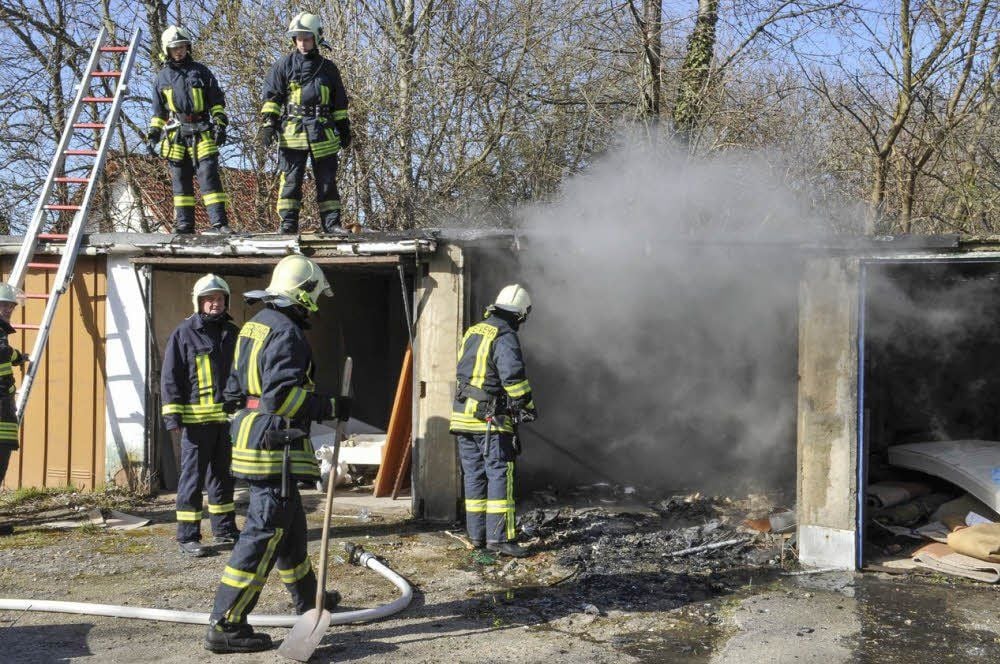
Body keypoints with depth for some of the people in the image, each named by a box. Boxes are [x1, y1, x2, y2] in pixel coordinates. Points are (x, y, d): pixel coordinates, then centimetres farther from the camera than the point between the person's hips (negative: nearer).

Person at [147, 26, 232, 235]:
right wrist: (154, 133, 13)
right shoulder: (163, 76, 15)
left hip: (202, 132, -2)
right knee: (181, 179, 4)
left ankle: (220, 223, -14)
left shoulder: (201, 71, 10)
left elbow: (217, 101, 9)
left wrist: (220, 124, -2)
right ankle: (184, 224, 8)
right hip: (176, 135, 3)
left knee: (209, 175, -10)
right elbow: (158, 110, 20)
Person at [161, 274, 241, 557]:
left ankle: (225, 530, 25)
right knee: (192, 478, -1)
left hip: (228, 417, 6)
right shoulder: (184, 334, -3)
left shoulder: (232, 334, 14)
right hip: (196, 419, -5)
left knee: (223, 476, 15)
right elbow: (170, 379, -6)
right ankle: (188, 537, 5)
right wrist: (173, 419, -12)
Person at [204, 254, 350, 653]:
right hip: (275, 443, -11)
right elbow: (281, 394, -25)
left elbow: (235, 386, 21)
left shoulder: (256, 325, 15)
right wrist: (330, 407, -18)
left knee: (290, 523, 23)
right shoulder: (286, 332, -16)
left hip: (252, 436, 11)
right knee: (264, 531, -8)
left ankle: (307, 598, 40)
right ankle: (225, 626, -6)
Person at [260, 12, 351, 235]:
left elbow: (340, 103, 18)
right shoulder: (284, 65, 6)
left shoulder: (328, 68, 13)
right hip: (292, 132, -2)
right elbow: (271, 97, 4)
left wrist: (344, 129, 15)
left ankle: (331, 222, 9)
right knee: (291, 179, -2)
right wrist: (267, 124, -6)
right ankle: (288, 222, 1)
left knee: (327, 180, 4)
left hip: (323, 133, 2)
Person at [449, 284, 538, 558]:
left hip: (463, 413, 8)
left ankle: (477, 535, 14)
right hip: (491, 419, -8)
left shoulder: (472, 332, 15)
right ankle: (499, 537, -9)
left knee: (474, 475, 11)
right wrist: (528, 405, -10)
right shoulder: (505, 338, -12)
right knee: (500, 475, -6)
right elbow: (513, 376, -21)